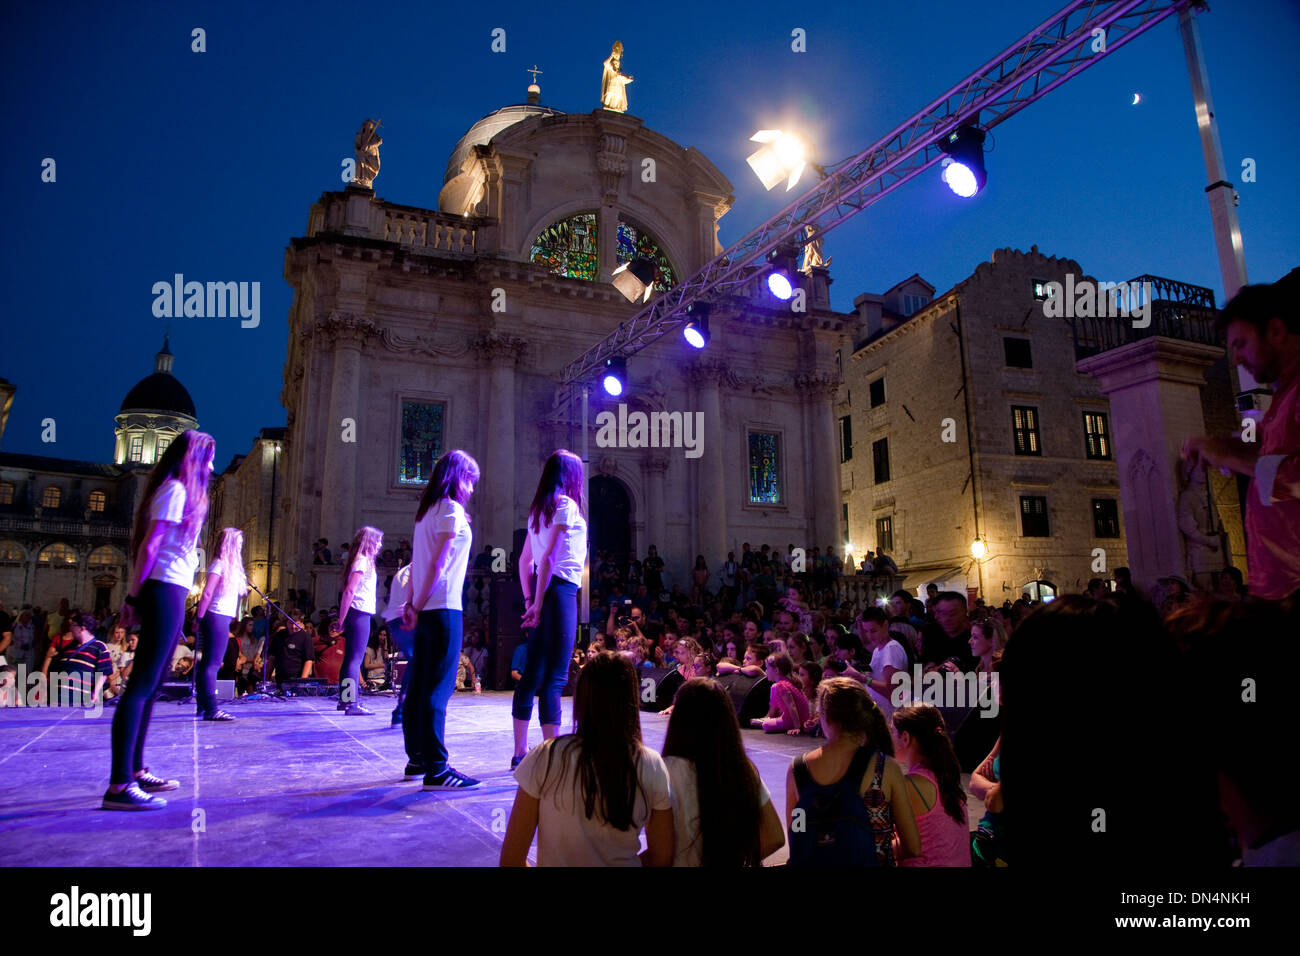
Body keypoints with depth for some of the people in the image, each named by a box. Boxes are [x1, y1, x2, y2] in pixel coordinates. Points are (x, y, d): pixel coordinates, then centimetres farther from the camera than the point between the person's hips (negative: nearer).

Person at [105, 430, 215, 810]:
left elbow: (152, 545, 17)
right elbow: (149, 545, -14)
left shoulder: (181, 491, 20)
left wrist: (135, 596, 13)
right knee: (143, 683, -12)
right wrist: (133, 596, -13)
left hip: (171, 593, 10)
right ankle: (119, 785, -13)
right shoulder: (175, 489, -8)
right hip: (165, 590, -10)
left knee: (151, 684, 13)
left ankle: (135, 771, 20)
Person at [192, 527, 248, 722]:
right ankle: (210, 709, -11)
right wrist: (199, 619, -15)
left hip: (223, 619, 9)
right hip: (217, 618, -9)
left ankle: (204, 706, 20)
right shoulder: (219, 565, -10)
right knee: (212, 664, -10)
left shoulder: (232, 565, 18)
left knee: (210, 664, 13)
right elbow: (207, 594, -15)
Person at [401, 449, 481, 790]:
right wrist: (417, 606, -10)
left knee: (419, 685, 13)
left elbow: (418, 563, 13)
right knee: (439, 688, -7)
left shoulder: (427, 510, 16)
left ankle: (417, 759, 22)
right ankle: (435, 768, -4)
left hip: (426, 609, 9)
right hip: (443, 608, -9)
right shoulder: (452, 509, -9)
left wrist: (413, 603, 10)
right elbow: (438, 563, -15)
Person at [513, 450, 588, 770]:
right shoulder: (566, 505, -7)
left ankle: (520, 752, 20)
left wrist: (530, 599, 18)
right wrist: (538, 603, -15)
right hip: (560, 590, -9)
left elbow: (525, 560, 18)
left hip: (541, 591, 9)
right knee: (555, 677, -7)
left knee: (532, 673, 12)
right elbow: (548, 557, -15)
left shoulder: (539, 509, 17)